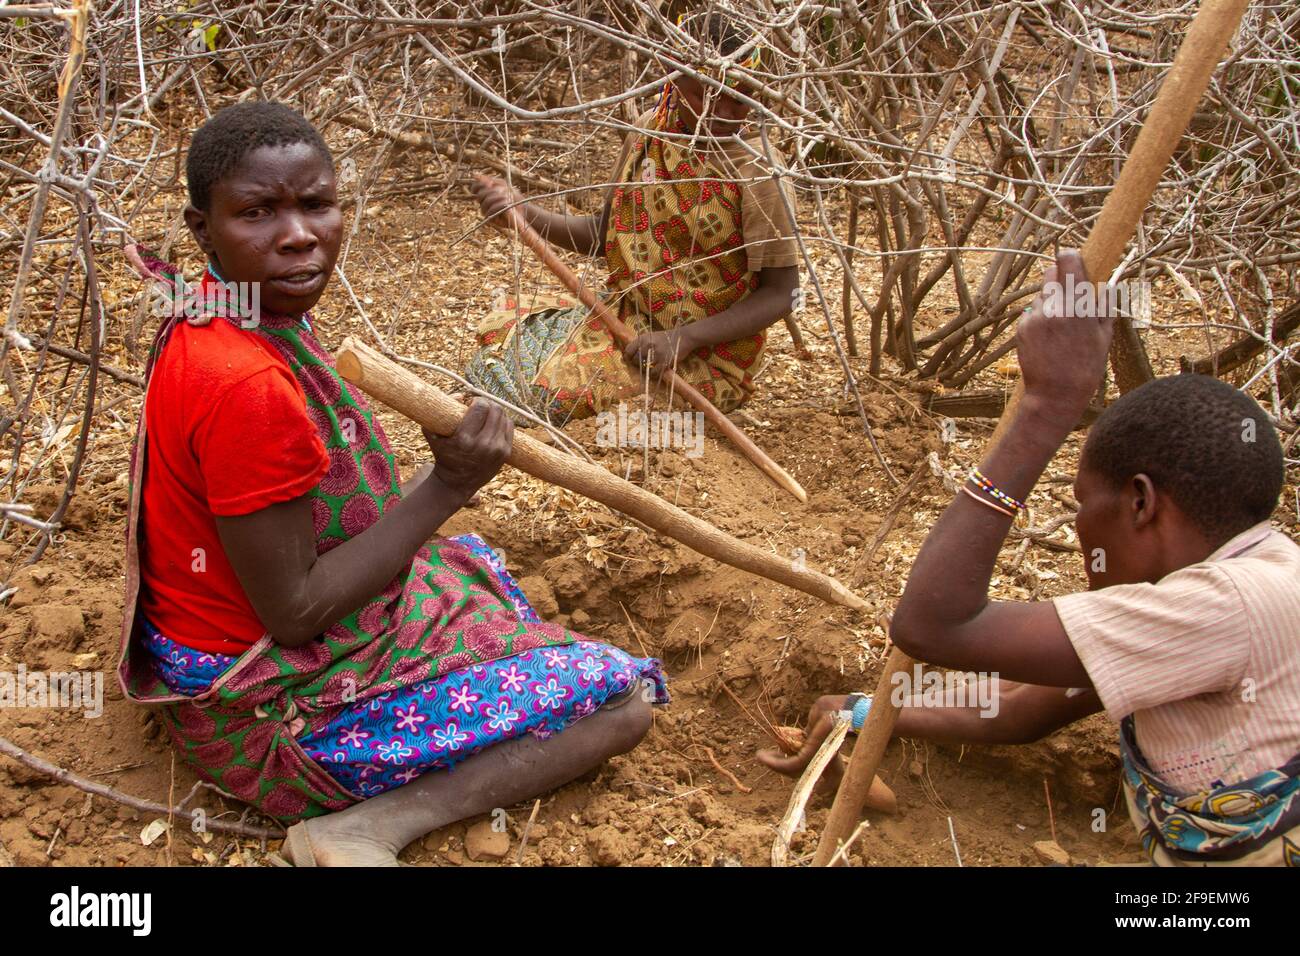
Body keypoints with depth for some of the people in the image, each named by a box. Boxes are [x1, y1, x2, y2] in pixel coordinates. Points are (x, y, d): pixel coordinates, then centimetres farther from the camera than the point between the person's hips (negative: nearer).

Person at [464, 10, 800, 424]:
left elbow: (781, 292, -15)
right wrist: (525, 212, -8)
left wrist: (682, 339, -27)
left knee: (555, 390, -22)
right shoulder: (649, 134, 1)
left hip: (703, 355, -7)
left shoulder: (758, 171, -17)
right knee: (503, 329, -1)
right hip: (627, 319, 7)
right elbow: (603, 235, 9)